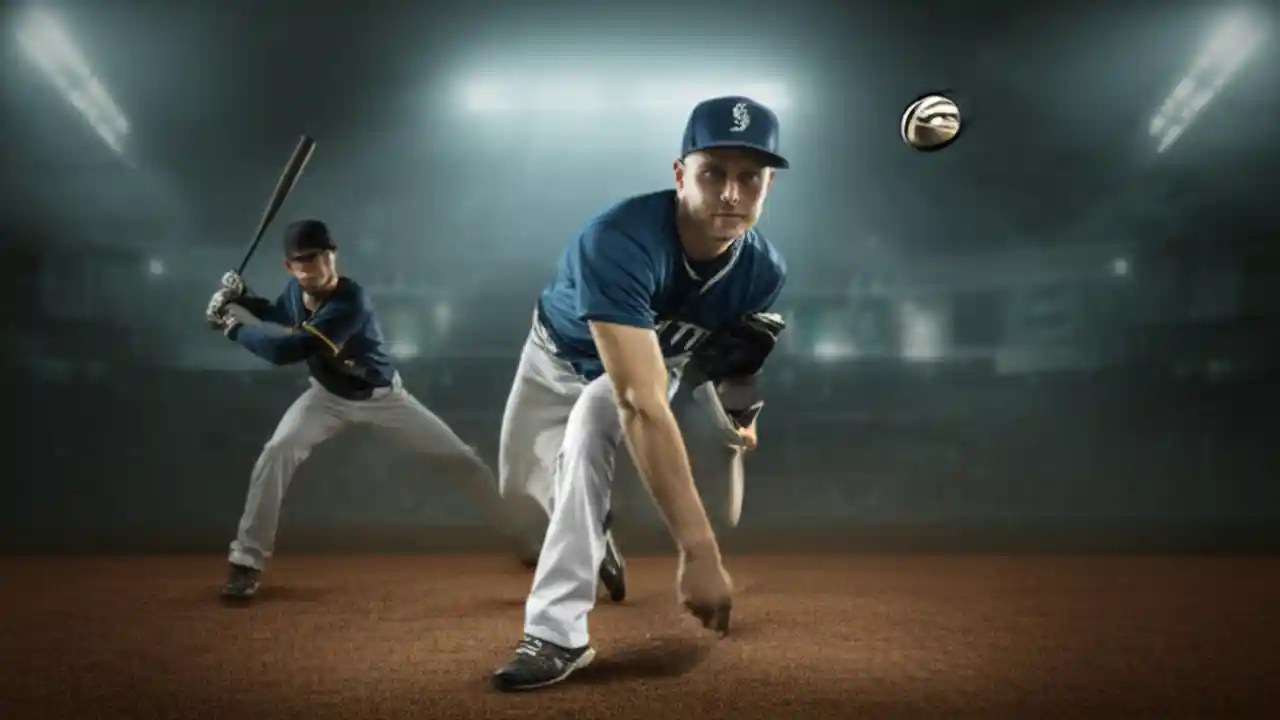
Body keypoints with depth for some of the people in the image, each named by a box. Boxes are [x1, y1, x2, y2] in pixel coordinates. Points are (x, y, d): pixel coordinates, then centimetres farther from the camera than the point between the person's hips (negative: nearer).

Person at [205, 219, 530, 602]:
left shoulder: (350, 302, -37)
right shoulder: (296, 291, -15)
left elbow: (287, 349, -43)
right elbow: (277, 320, 9)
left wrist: (235, 326, -31)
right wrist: (240, 299, -10)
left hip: (383, 396, -4)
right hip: (328, 396, 4)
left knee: (464, 459, -3)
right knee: (277, 453, -20)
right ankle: (247, 561, -8)